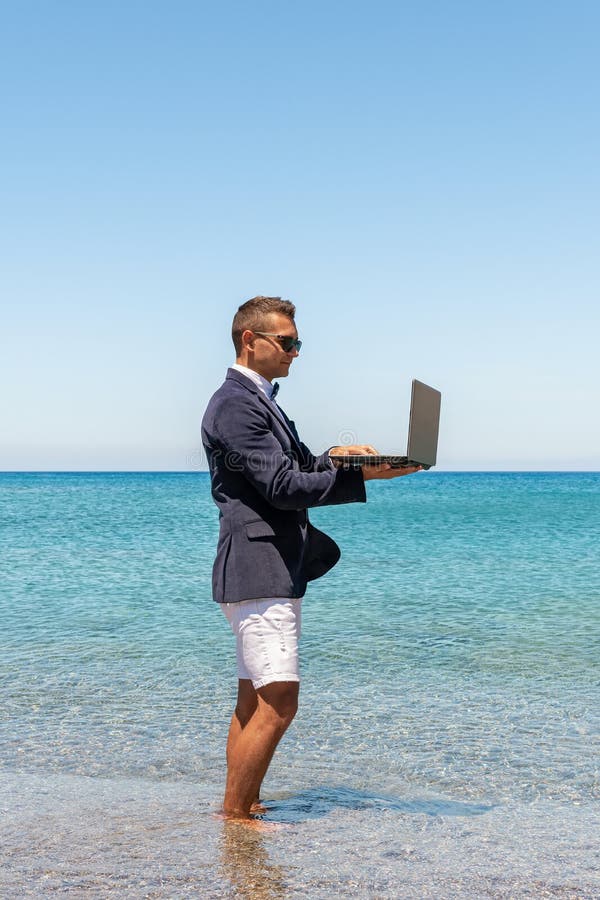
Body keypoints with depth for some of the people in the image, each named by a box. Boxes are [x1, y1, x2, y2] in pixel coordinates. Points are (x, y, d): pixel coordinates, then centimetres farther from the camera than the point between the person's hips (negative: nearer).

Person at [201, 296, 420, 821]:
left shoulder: (260, 402, 20)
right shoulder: (236, 404, -13)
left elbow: (291, 472, 22)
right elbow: (282, 485, -20)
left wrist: (333, 457, 3)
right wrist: (362, 474, -17)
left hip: (277, 573, 11)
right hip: (258, 574, -11)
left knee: (253, 704, 14)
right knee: (277, 705, -10)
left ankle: (242, 807, 22)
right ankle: (235, 815, 0)